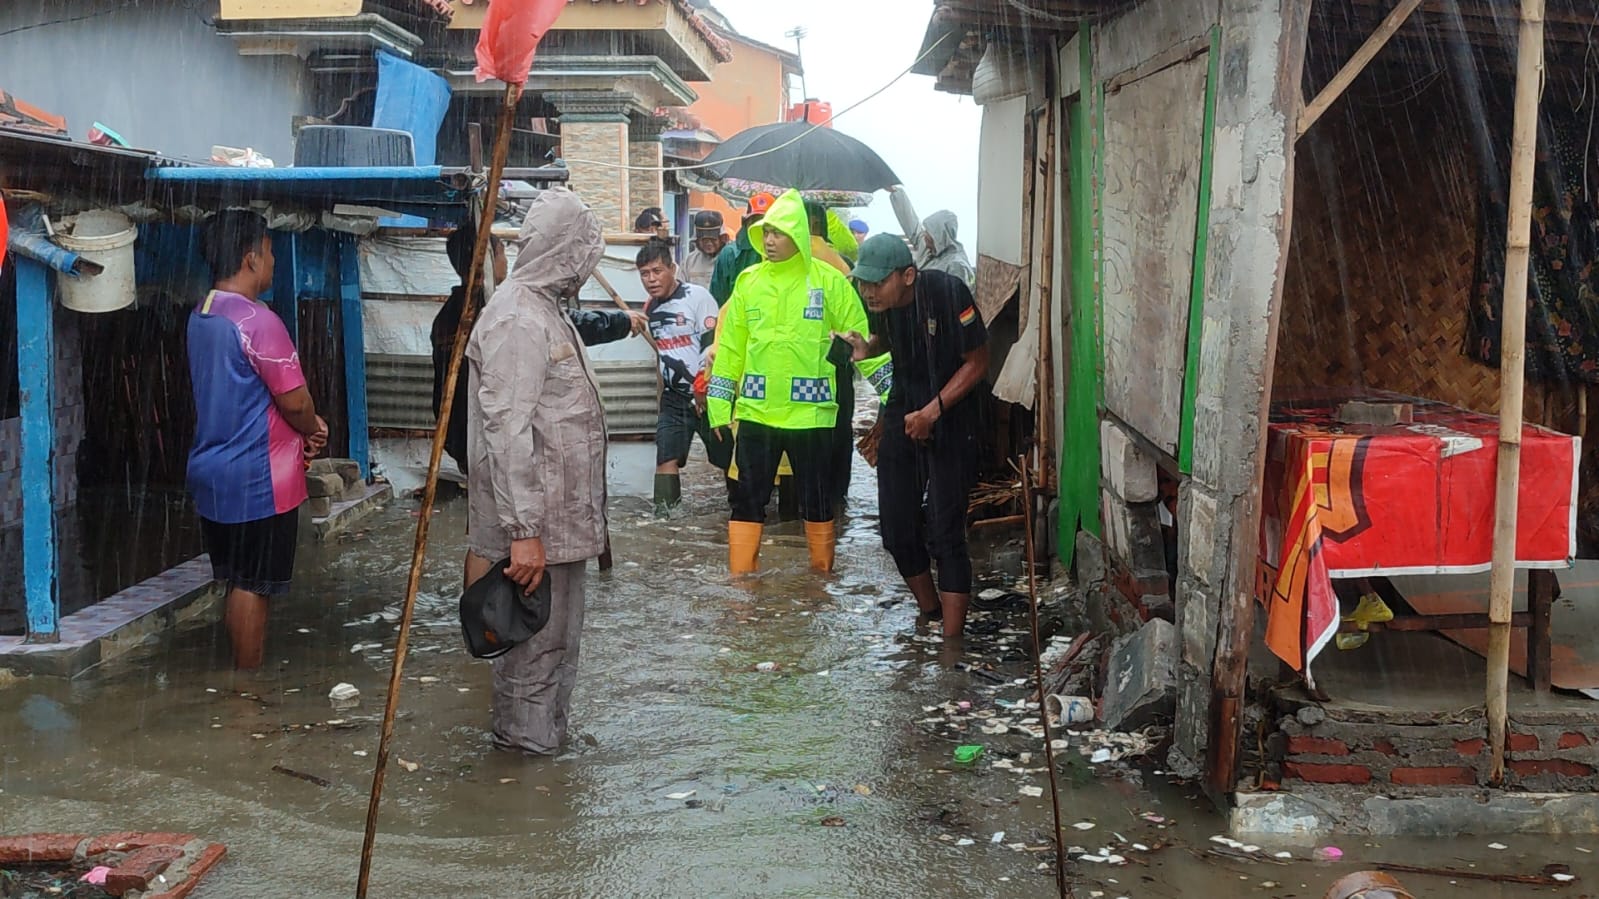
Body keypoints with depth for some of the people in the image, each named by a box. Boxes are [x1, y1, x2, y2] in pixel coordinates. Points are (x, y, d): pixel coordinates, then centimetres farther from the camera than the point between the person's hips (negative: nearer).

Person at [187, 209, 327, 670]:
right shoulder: (257, 320, -20)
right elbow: (294, 400, -19)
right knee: (252, 585, 1)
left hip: (212, 473, 9)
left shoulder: (201, 316, 10)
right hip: (258, 480, -9)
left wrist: (304, 427, 9)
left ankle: (244, 674, 24)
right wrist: (314, 429, 3)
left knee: (238, 580, 16)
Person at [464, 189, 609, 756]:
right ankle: (527, 742, 11)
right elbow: (508, 433, -25)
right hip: (536, 521, -11)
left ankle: (546, 733, 32)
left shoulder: (545, 310, 15)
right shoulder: (518, 320, -19)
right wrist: (523, 532, -27)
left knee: (559, 632, 19)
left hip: (561, 516, 11)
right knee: (537, 640, -1)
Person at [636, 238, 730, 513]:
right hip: (674, 396, 5)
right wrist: (663, 390, 15)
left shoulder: (697, 296, -11)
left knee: (728, 456, 2)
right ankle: (663, 512, -8)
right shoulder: (651, 308, 8)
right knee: (666, 456, -7)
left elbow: (714, 346, -13)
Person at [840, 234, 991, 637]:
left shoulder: (947, 292, -22)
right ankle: (930, 616, 31)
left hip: (950, 418, -6)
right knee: (897, 528, 8)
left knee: (945, 532, -11)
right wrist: (866, 348, -6)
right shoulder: (880, 301, -5)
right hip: (902, 413, 6)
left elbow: (977, 362, -15)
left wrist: (931, 412, -21)